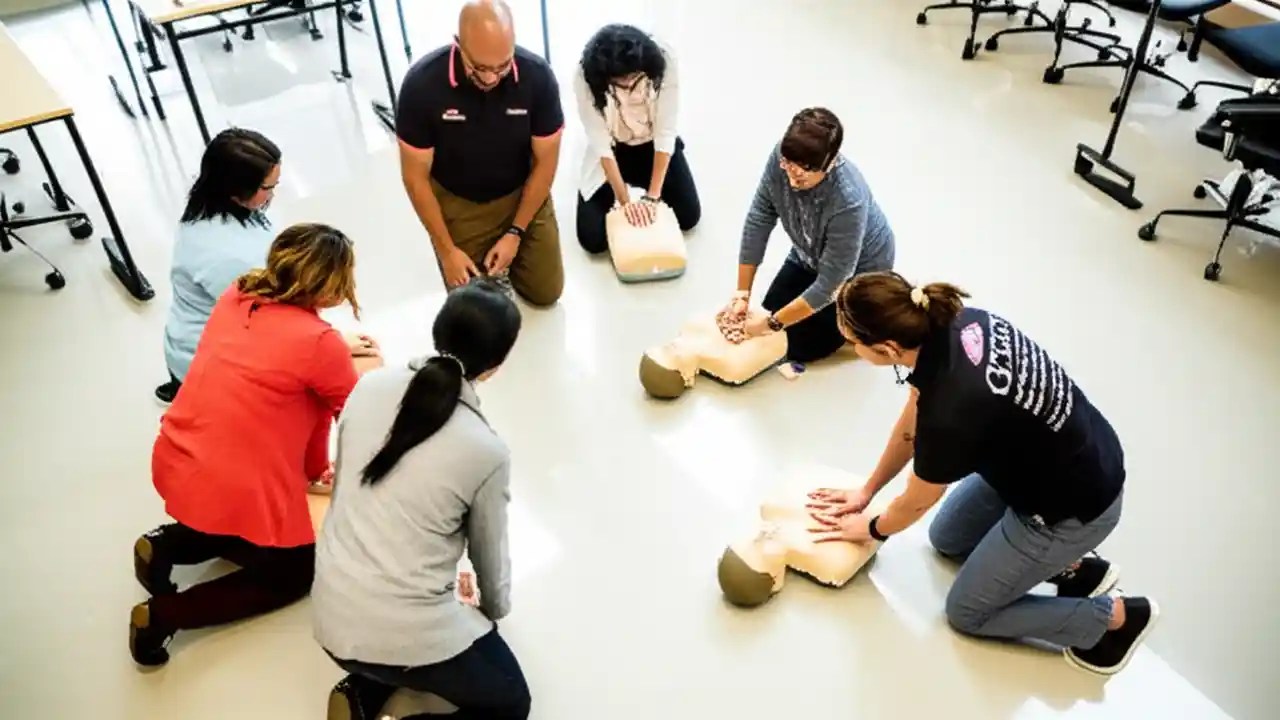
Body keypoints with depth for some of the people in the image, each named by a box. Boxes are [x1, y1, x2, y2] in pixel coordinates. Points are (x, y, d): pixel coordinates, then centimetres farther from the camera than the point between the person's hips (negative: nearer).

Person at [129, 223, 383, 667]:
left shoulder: (238, 294, 0)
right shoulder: (319, 342, -19)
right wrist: (368, 376, 16)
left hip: (174, 466, 7)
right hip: (235, 493, -6)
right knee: (295, 571, 19)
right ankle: (163, 615, 3)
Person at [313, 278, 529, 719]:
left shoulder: (370, 386, -5)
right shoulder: (487, 452, -17)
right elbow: (490, 555, 1)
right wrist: (494, 609, 23)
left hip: (331, 617, 6)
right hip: (408, 632, -6)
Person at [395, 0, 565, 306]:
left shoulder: (538, 76, -24)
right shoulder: (422, 84, -28)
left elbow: (545, 161, -11)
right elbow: (416, 177, -16)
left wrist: (515, 233, -13)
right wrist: (447, 250, -15)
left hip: (522, 193, 2)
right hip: (456, 203, -1)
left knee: (546, 292, 2)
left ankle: (502, 249, 29)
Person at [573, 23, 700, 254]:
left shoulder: (664, 64, -29)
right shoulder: (585, 77, -31)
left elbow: (665, 134, -26)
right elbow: (601, 144, -26)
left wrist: (652, 196, -28)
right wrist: (624, 201, -26)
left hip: (653, 146, 1)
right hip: (613, 150, -1)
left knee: (689, 218, -1)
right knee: (593, 240, -9)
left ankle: (636, 181, 25)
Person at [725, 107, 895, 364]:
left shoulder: (849, 201, -41)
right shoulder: (783, 156, -27)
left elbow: (829, 285, -33)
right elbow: (758, 221, -18)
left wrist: (772, 323, -27)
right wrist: (742, 292, -18)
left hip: (857, 271, -6)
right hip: (810, 256, 6)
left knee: (799, 346, -3)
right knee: (771, 312, 11)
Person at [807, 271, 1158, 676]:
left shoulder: (951, 412, -38)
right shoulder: (946, 325, -17)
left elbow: (915, 504, -15)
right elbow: (912, 425, 1)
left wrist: (870, 529, 6)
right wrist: (866, 491, 11)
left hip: (1071, 510, -8)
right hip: (1040, 458, 8)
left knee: (967, 612, 11)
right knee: (946, 539, 23)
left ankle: (1116, 617, 15)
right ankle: (1069, 566, 21)